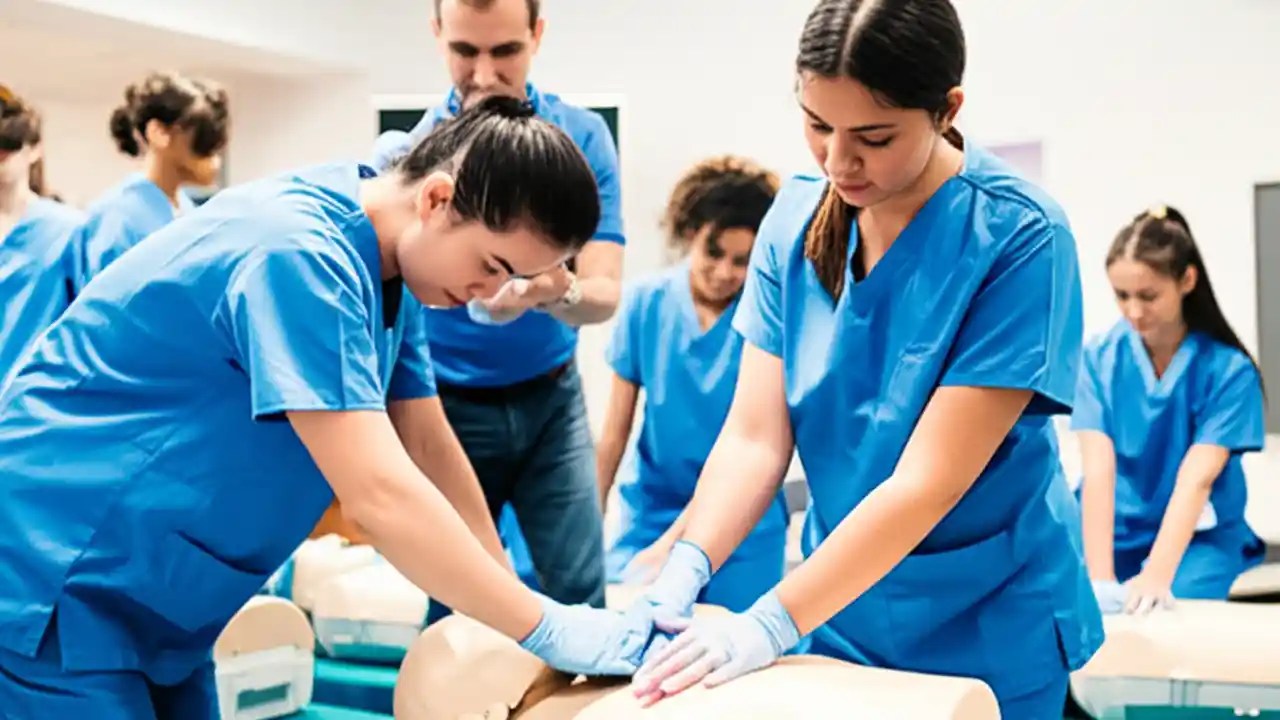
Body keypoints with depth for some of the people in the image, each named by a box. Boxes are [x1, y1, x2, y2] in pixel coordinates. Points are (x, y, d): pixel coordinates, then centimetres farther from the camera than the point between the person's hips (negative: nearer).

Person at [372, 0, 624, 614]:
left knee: (577, 597, -2)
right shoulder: (408, 150, -11)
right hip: (445, 404, -1)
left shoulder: (582, 137, -8)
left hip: (550, 400, 1)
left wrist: (560, 293, -38)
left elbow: (606, 293, -13)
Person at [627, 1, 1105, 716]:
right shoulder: (796, 219, -6)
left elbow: (927, 481, -24)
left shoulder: (1017, 238, -21)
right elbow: (754, 436, -8)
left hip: (987, 629, -4)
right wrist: (687, 567, -25)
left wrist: (769, 625, -29)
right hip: (840, 607, 4)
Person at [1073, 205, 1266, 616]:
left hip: (1197, 536, -2)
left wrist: (1156, 576, -33)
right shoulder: (1100, 358, -7)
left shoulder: (1228, 369, -12)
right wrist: (1100, 577, -27)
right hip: (1114, 530, 2)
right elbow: (1099, 470, -16)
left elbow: (1195, 480, -21)